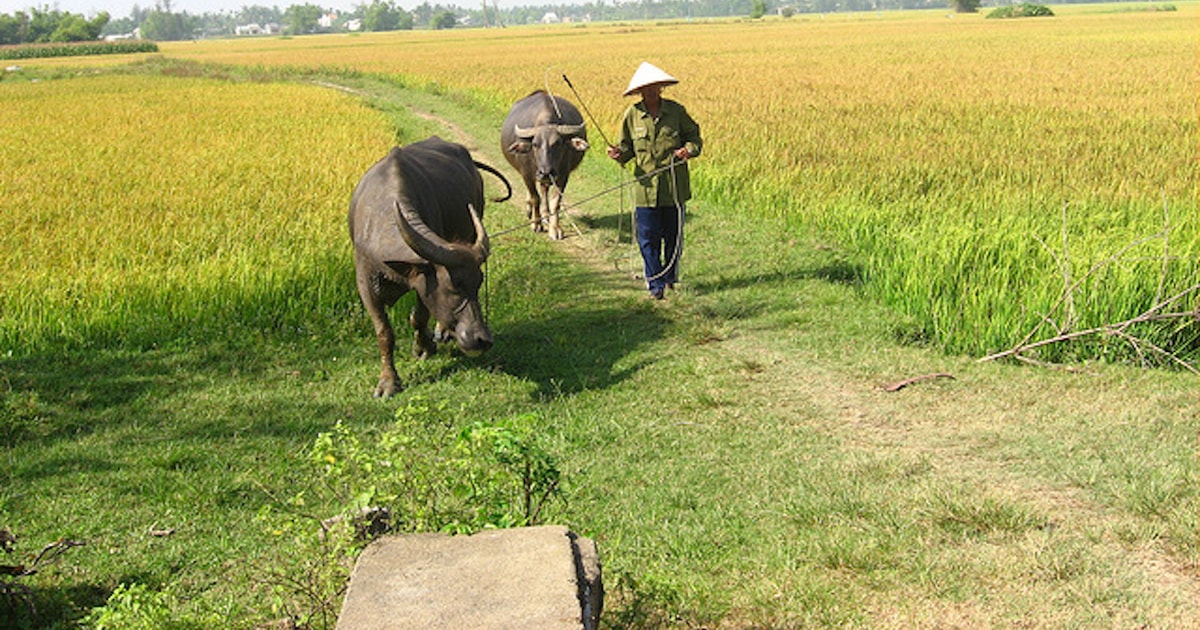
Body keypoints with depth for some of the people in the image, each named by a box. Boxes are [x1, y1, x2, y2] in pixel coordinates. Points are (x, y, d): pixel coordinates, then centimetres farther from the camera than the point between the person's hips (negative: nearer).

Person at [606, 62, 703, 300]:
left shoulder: (676, 111, -1)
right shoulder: (632, 115, 1)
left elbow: (694, 136, 9)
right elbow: (627, 146, 11)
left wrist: (689, 149, -12)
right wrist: (619, 153, -12)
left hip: (674, 186, 0)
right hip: (646, 186, 0)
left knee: (673, 234, 12)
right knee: (648, 238, -3)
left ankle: (671, 277, 33)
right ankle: (655, 285, 8)